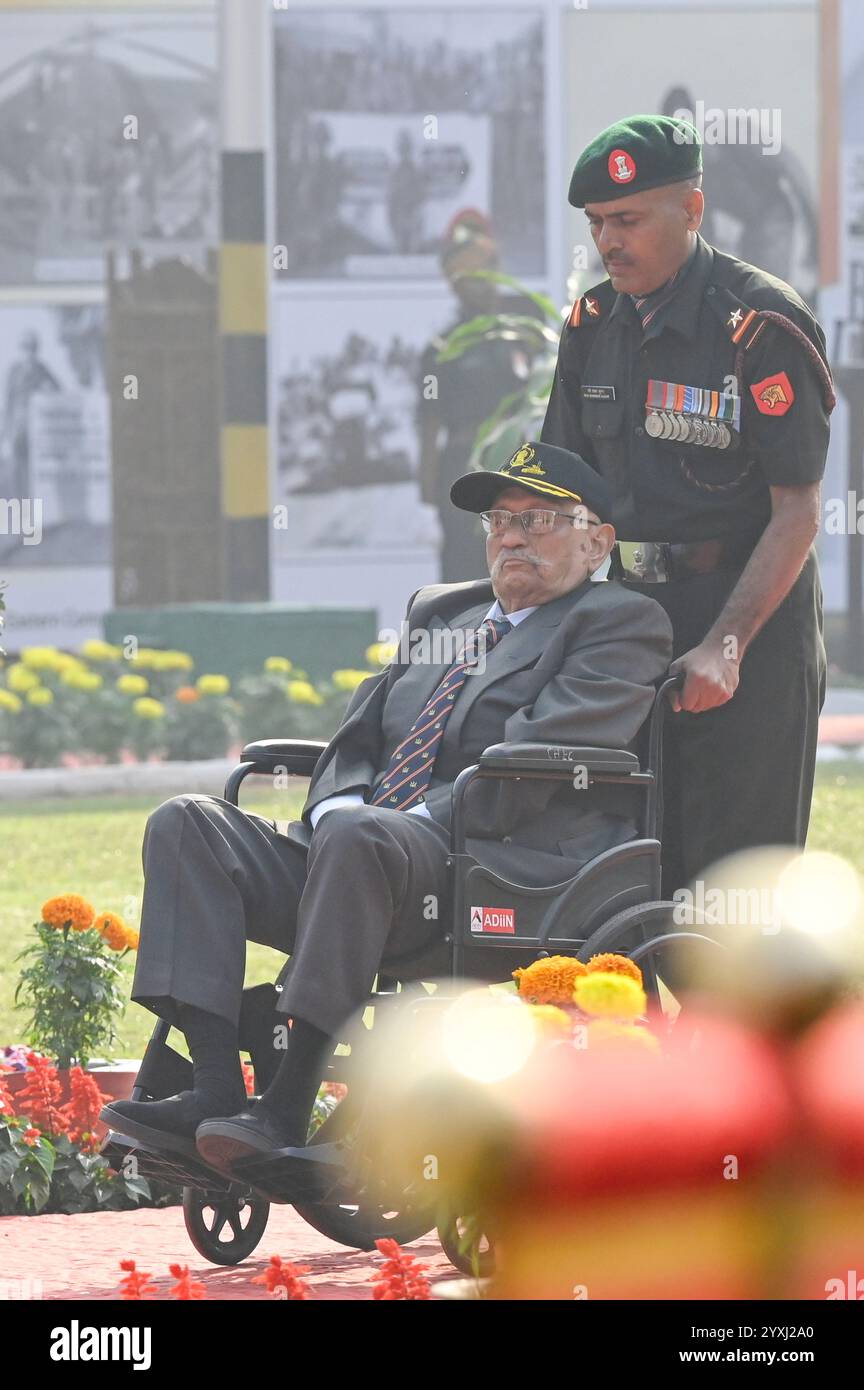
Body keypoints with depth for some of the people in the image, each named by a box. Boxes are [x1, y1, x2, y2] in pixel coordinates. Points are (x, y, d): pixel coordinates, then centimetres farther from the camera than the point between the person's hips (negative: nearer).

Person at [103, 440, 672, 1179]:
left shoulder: (621, 624, 5)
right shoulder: (439, 611, 30)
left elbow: (533, 761, -9)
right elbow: (358, 740, 23)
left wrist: (420, 822, -17)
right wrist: (340, 806, -1)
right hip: (361, 868, 8)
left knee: (359, 840, -38)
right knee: (187, 824, -11)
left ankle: (287, 1111, -39)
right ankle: (215, 1087, -26)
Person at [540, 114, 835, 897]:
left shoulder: (761, 325, -12)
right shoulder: (595, 325, 8)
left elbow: (797, 514, -14)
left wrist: (725, 647, -23)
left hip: (756, 622, -7)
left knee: (737, 866, -8)